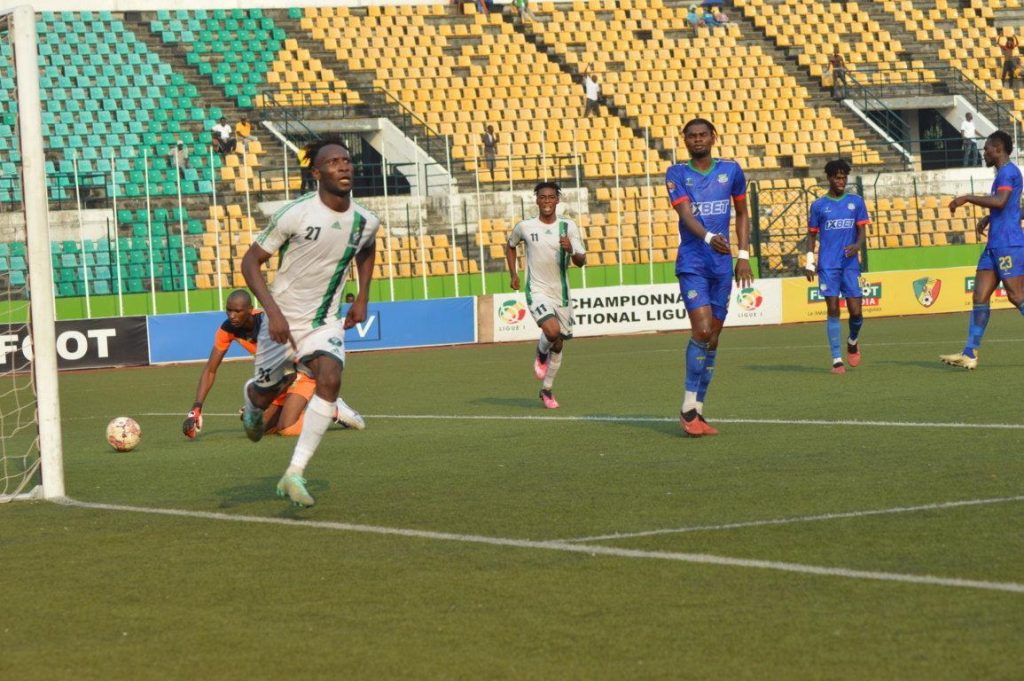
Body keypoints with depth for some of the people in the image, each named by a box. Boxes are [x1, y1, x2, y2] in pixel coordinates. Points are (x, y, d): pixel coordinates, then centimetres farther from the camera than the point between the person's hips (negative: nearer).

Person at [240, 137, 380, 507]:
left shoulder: (366, 222, -6)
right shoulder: (295, 214, -20)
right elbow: (250, 261, -14)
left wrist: (362, 298, 12)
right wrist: (273, 311, -26)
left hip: (325, 322, 2)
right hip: (283, 322, -2)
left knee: (330, 380, -23)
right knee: (264, 394, 10)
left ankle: (294, 474, -21)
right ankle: (252, 400, 53)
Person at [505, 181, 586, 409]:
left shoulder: (568, 226, -3)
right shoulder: (525, 227, -3)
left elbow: (581, 262, -7)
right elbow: (510, 246, 18)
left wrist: (571, 250, -28)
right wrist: (513, 274, 8)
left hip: (561, 293, 3)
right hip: (537, 291, -3)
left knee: (558, 344, 9)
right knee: (552, 330, -28)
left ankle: (546, 390, 27)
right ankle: (541, 355, 6)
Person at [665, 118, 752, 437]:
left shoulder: (731, 170, 8)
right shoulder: (677, 174, -1)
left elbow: (742, 215, 17)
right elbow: (686, 214, -15)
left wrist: (744, 255, 7)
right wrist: (709, 238, -33)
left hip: (722, 265, 4)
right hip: (691, 263, -4)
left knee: (713, 338, 5)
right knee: (702, 329, -18)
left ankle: (697, 410, 12)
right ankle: (688, 408, -10)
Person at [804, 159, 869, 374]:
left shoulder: (856, 202, 8)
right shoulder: (819, 205, 6)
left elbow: (862, 231, 6)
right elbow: (812, 235, 10)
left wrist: (857, 245, -16)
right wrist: (809, 263, 1)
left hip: (850, 264, 1)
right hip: (827, 266, -1)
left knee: (855, 312, -3)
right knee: (833, 310, -5)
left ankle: (853, 342, 28)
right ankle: (837, 359, -3)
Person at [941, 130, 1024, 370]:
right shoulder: (1002, 173, 20)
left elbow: (1000, 201, -27)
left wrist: (967, 198, -19)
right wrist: (988, 218, 21)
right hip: (995, 247, 10)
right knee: (980, 298, 3)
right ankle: (970, 354, 0)